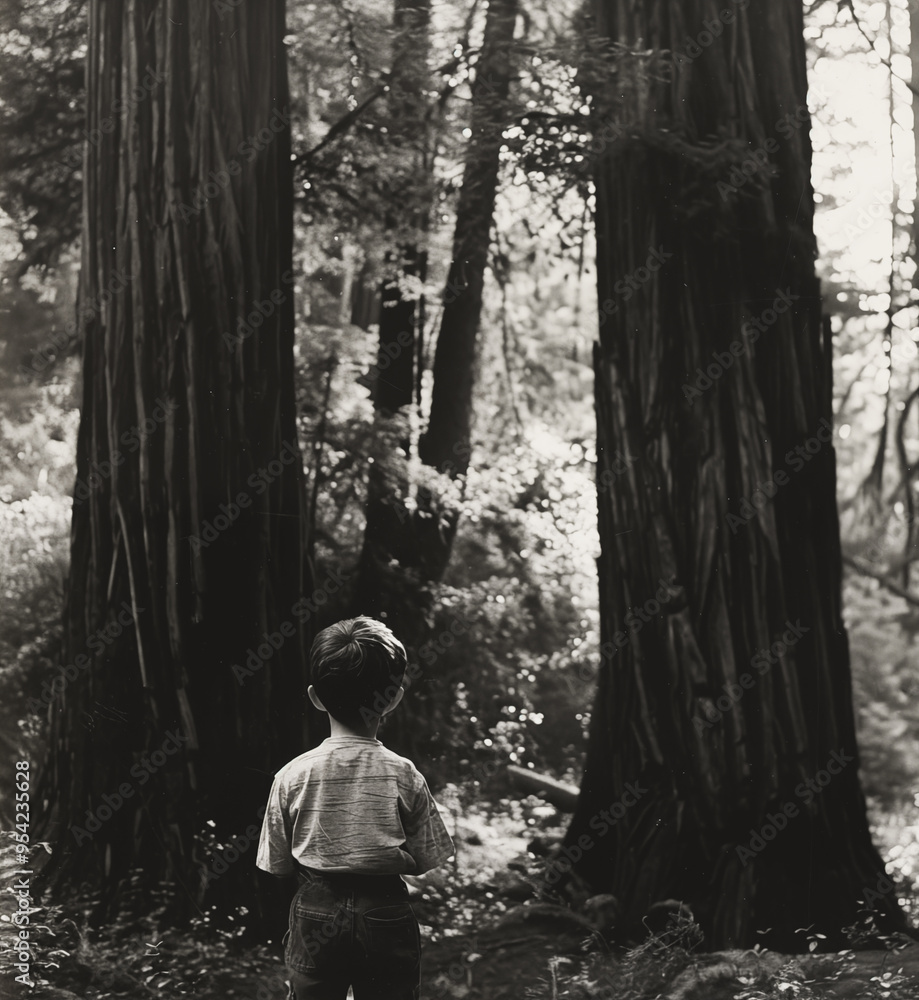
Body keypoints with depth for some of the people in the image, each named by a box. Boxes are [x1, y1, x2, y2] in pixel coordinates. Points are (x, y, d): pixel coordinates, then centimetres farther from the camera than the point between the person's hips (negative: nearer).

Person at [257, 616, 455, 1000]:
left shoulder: (292, 776, -11)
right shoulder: (404, 776, -12)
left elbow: (277, 864, -4)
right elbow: (424, 861, -6)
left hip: (315, 915, 1)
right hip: (386, 915, 0)